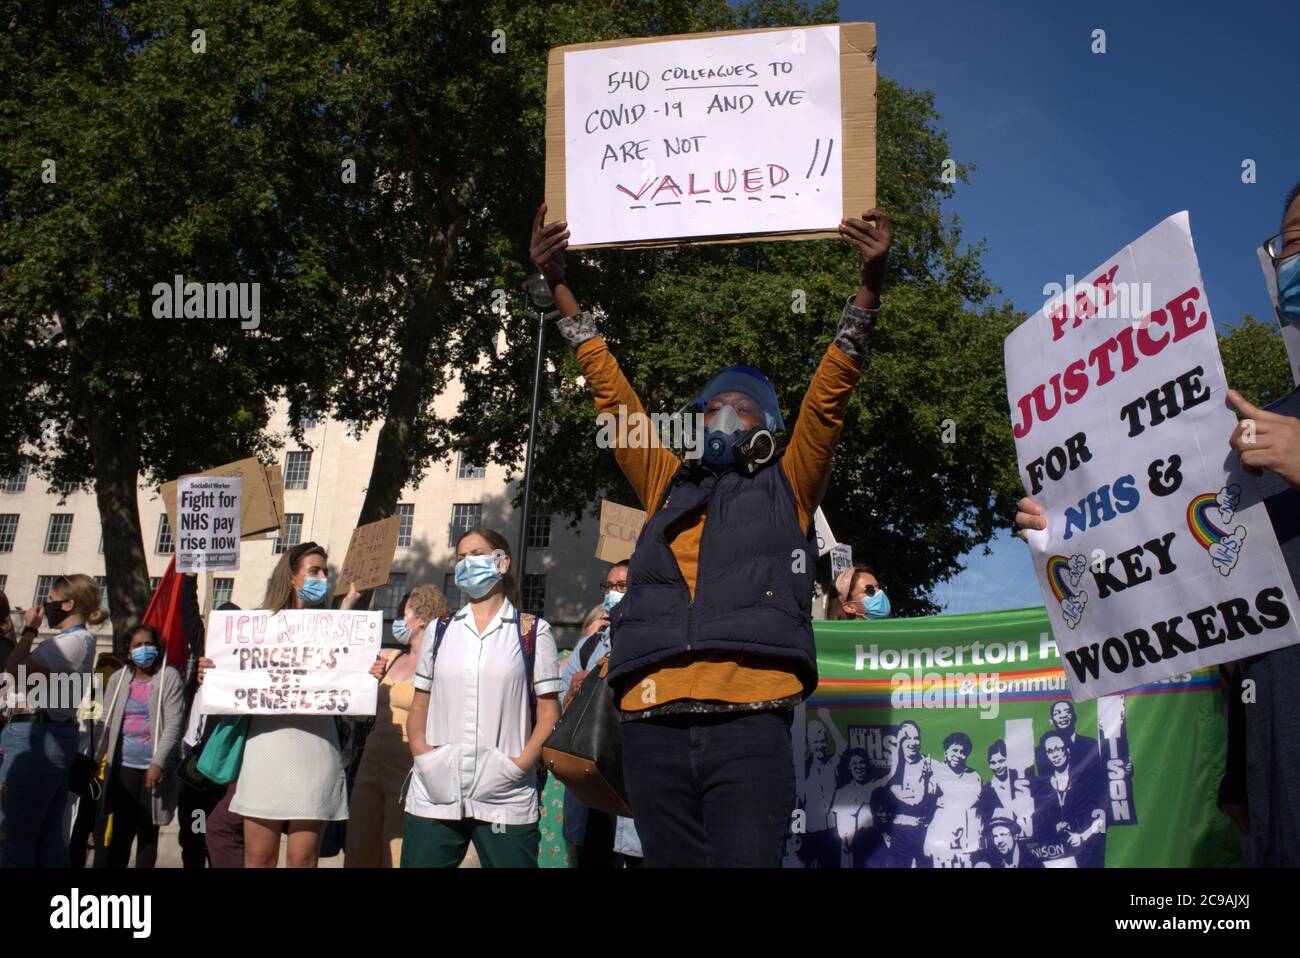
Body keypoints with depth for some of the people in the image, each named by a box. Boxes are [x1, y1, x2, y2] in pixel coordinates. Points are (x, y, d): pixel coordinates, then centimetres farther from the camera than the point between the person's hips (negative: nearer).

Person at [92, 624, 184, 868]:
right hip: (122, 767, 2)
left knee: (148, 832, 7)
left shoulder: (170, 678, -3)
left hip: (154, 768, -2)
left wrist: (158, 763, -18)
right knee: (115, 832, -2)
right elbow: (105, 723, 9)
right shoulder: (118, 678, 9)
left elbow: (173, 724, -9)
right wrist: (95, 758, 1)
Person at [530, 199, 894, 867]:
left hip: (749, 724, -3)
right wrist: (559, 287, 24)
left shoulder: (786, 488, 19)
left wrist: (869, 287, 1)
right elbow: (611, 391, 25)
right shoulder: (667, 487, 25)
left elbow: (830, 394, 9)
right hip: (653, 728, 3)